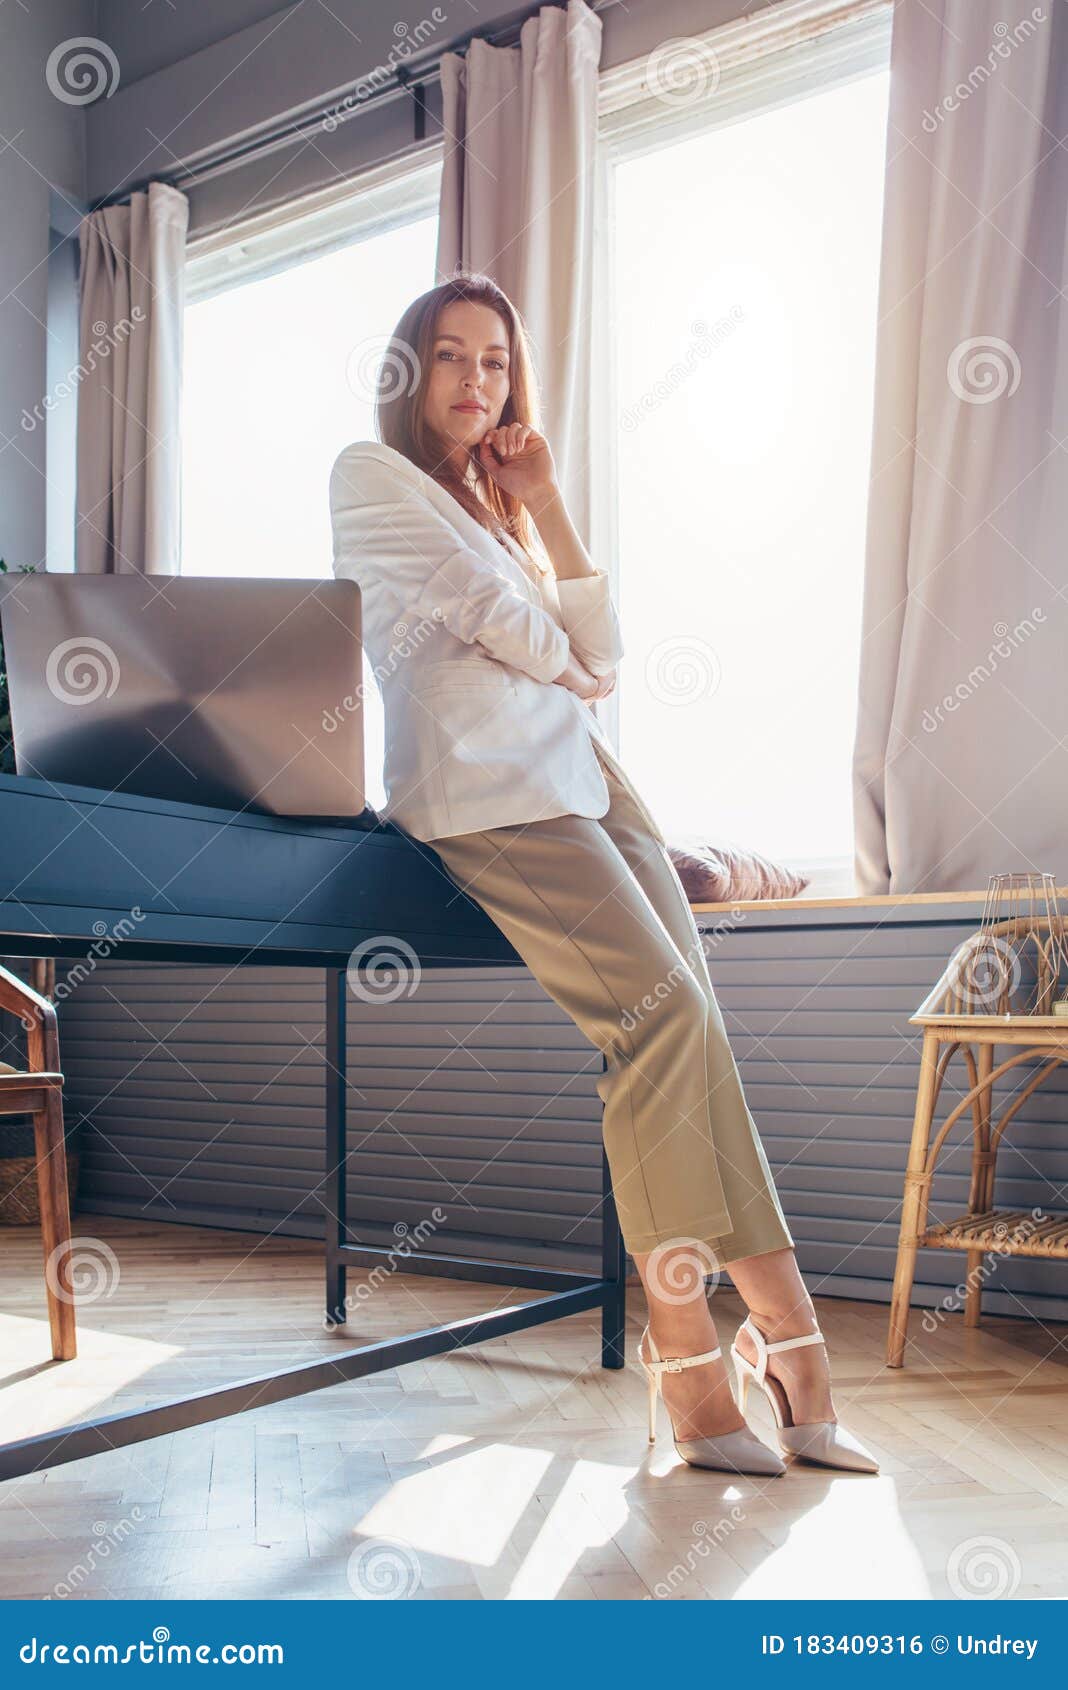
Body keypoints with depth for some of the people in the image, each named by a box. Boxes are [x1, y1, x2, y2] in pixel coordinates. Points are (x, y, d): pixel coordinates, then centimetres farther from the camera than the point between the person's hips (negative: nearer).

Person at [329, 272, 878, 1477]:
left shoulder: (496, 510, 31)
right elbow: (485, 611, -5)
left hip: (583, 778, 7)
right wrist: (566, 671, 14)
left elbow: (599, 662, 17)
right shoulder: (371, 475, 9)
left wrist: (544, 501, 16)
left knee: (692, 1033, -10)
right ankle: (694, 1379, -17)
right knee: (664, 1010, -23)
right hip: (482, 791, -7)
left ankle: (790, 1355, -11)